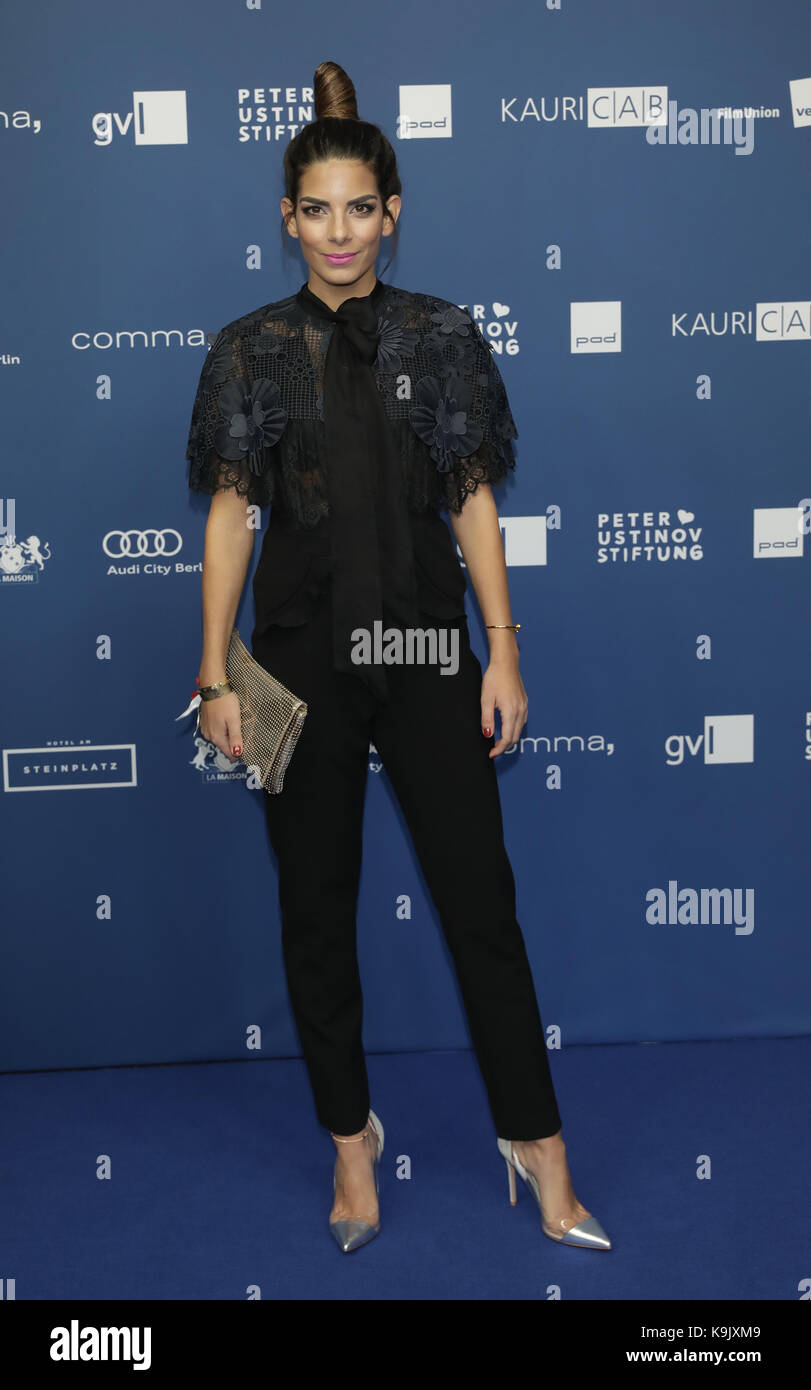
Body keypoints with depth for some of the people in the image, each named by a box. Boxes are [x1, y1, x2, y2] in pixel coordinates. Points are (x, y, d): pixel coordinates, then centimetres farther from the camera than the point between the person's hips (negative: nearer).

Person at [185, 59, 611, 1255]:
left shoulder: (443, 336, 5)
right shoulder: (250, 352, 4)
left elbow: (475, 500, 4)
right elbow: (231, 513, 1)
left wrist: (503, 649, -2)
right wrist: (216, 677, -3)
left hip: (426, 645, 0)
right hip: (302, 655, 1)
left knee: (480, 895, 1)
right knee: (317, 904, 8)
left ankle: (536, 1142, 17)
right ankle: (350, 1137, 26)